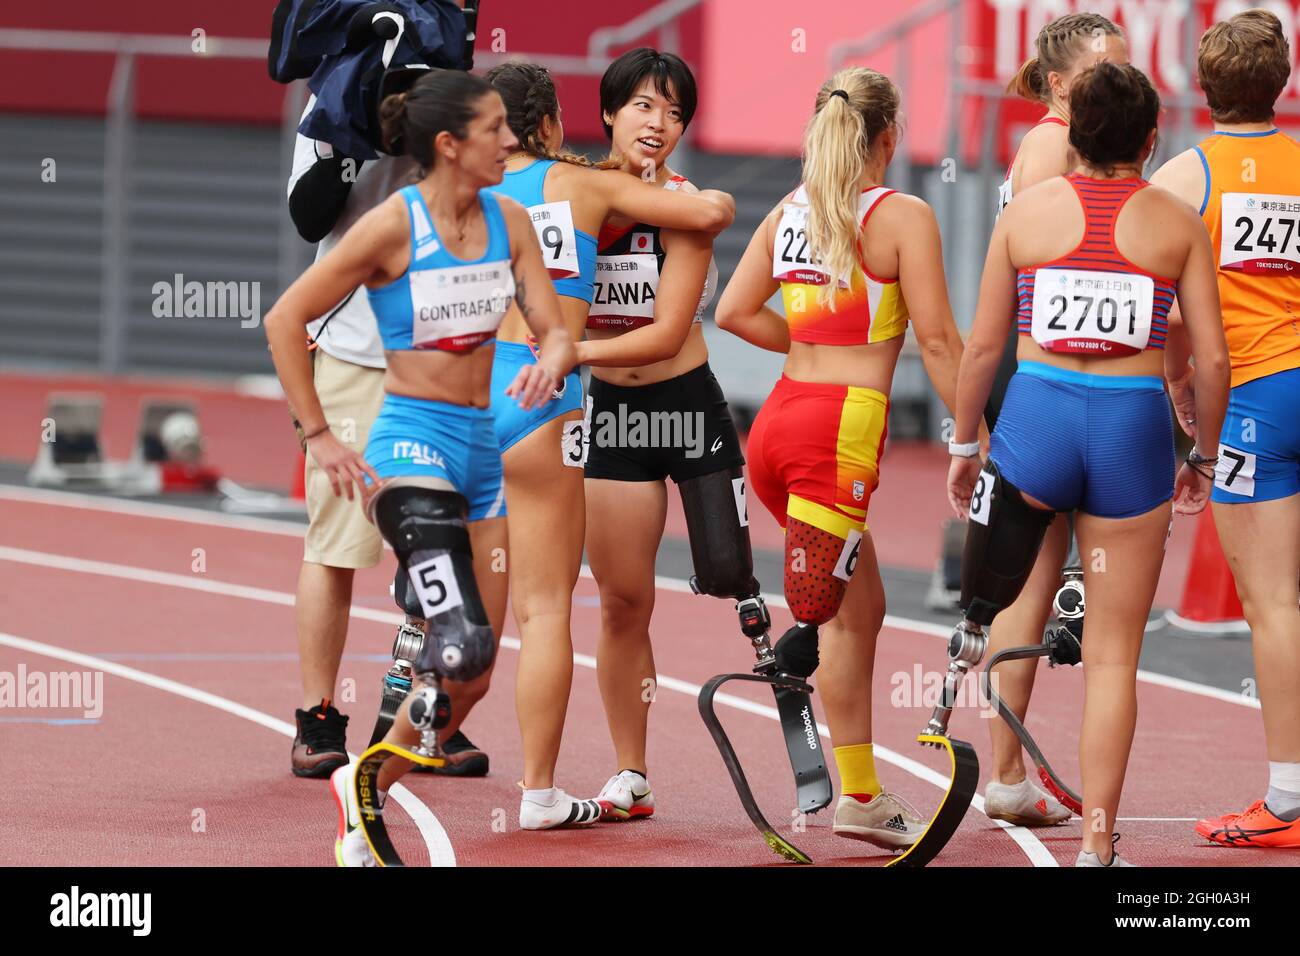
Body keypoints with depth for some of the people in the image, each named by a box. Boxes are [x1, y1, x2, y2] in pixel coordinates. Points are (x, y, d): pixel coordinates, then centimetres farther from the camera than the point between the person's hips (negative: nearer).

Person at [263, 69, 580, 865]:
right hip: (412, 443, -7)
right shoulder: (394, 225, -11)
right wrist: (319, 436, -8)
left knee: (472, 666, 7)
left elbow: (556, 330, 5)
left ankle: (367, 798, 21)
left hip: (483, 445, 7)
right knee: (462, 645, -24)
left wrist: (551, 367, -19)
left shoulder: (509, 222, 5)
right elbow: (285, 320, -7)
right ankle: (366, 780, -2)